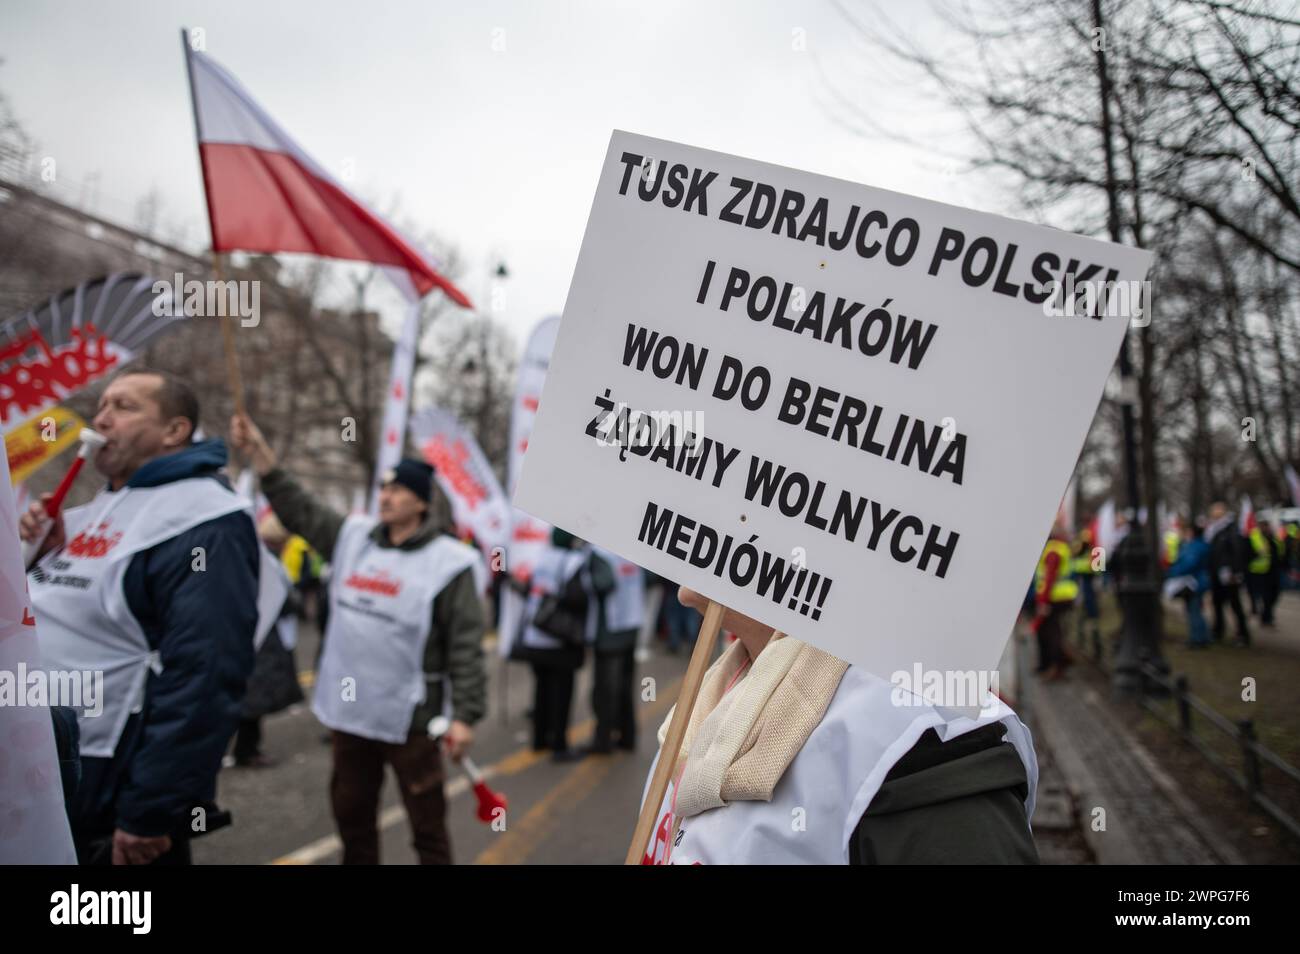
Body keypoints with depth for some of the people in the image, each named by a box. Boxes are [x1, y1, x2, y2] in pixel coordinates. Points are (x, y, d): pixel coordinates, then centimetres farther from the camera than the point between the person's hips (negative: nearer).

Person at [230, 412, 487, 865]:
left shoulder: (446, 562, -11)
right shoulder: (353, 537, 6)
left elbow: (466, 646, -13)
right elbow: (298, 509, 12)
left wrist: (464, 714, -17)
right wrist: (258, 452, 4)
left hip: (409, 717, -6)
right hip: (349, 710, 6)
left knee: (427, 824, 4)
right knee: (351, 812, 20)